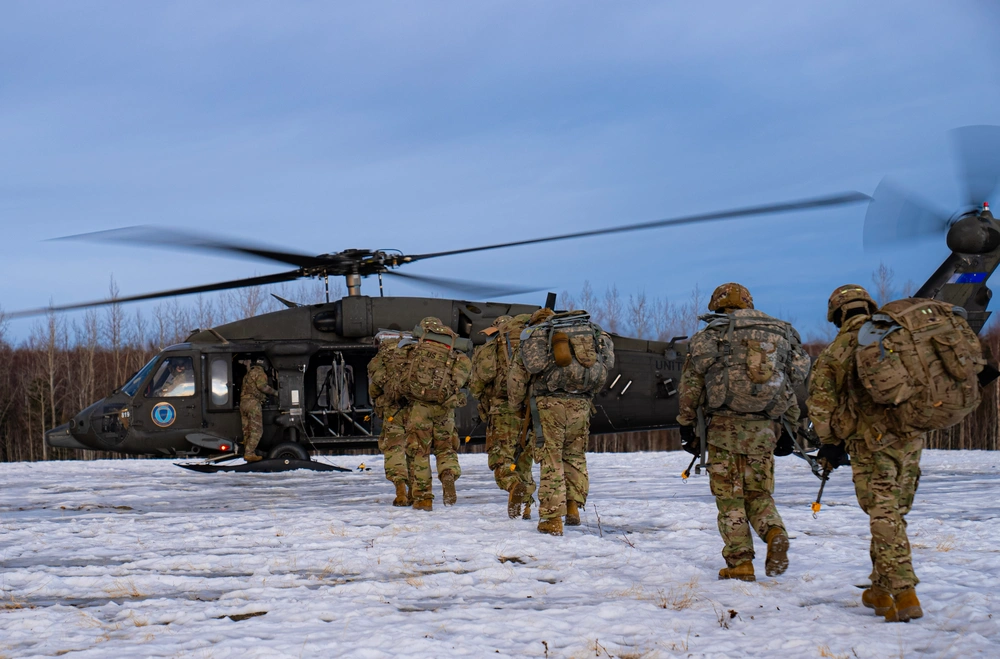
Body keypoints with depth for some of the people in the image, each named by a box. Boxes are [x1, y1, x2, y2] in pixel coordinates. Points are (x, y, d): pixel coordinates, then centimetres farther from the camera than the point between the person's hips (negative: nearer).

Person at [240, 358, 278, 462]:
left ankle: (247, 453, 11)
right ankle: (249, 453, -17)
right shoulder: (259, 372, -2)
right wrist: (275, 392, -7)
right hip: (253, 402, -8)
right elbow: (262, 386, -15)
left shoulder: (248, 373, 22)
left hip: (243, 402, 8)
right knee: (256, 430, -9)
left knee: (247, 430, 10)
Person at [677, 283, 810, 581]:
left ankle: (740, 563, 1)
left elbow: (691, 380, 1)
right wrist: (789, 424, 23)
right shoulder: (781, 333, 16)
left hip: (725, 423, -3)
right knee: (758, 493, 13)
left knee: (730, 496, 4)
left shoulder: (714, 333, 4)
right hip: (763, 426, 3)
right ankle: (775, 534, -15)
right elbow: (791, 383, 16)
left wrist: (687, 423, 7)